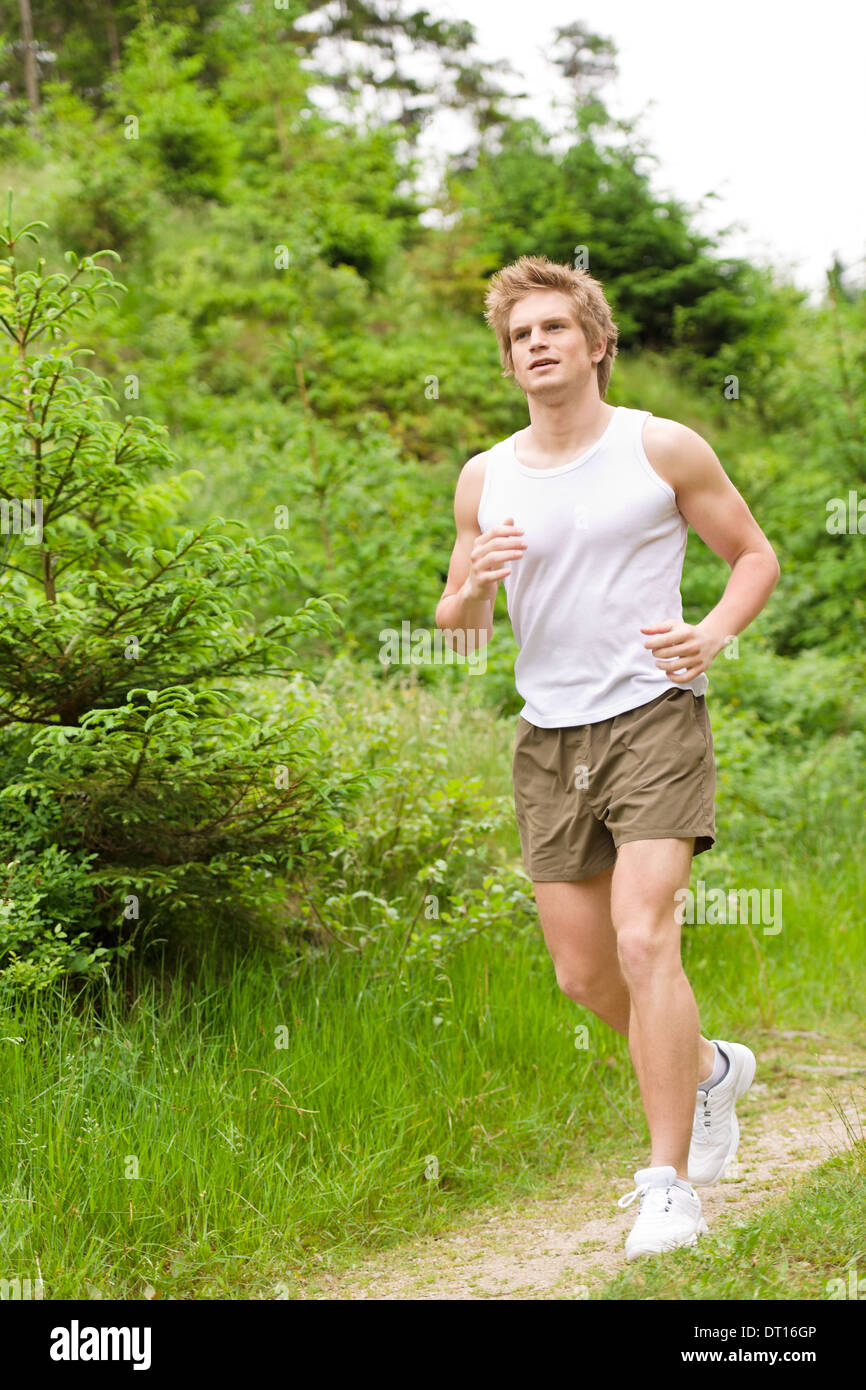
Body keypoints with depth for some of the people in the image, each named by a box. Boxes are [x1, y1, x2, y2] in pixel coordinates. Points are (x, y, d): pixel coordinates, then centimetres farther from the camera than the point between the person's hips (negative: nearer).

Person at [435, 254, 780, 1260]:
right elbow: (454, 624, 15)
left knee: (643, 940, -19)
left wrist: (713, 635, -13)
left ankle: (669, 1184, -10)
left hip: (653, 718, -5)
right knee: (582, 973, 8)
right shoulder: (484, 480, 7)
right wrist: (473, 587, -9)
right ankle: (708, 1070, 37)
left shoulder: (662, 449, -2)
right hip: (549, 738, 5)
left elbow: (754, 554, 6)